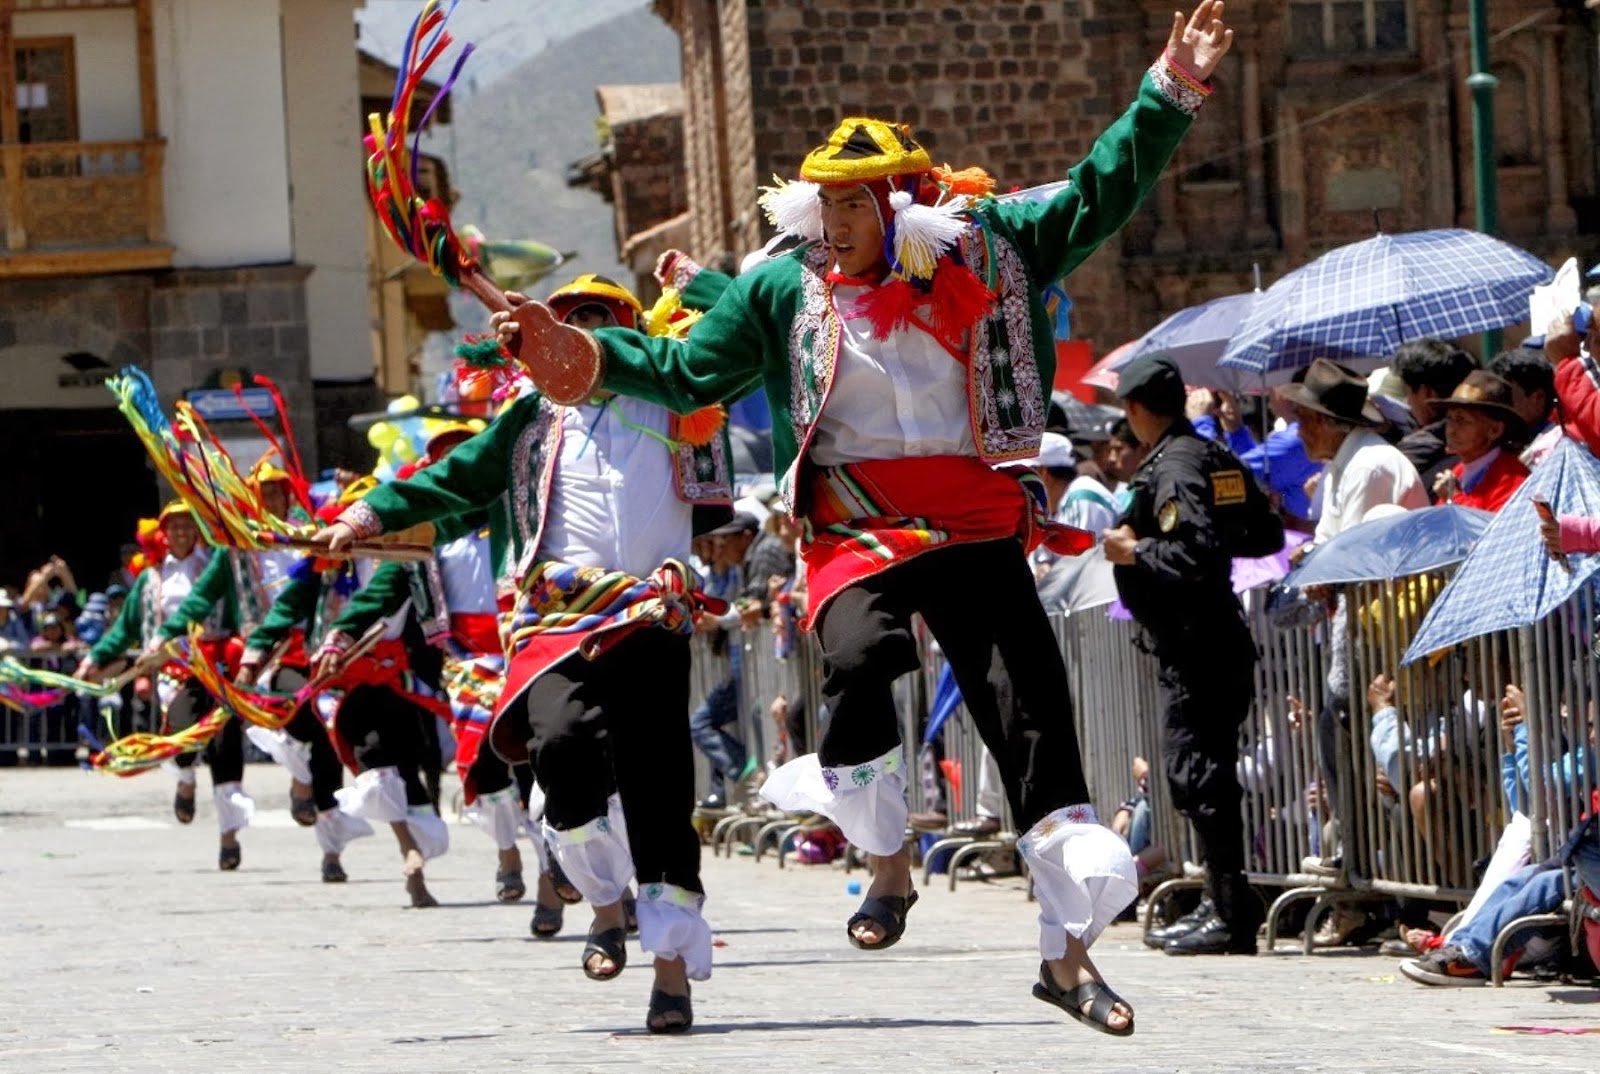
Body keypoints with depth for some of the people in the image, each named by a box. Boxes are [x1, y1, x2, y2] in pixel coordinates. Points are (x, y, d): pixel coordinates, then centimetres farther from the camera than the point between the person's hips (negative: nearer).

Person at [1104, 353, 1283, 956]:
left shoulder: (1173, 467, -14)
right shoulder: (1218, 458, 13)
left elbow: (1197, 554, -24)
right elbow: (1267, 536, 18)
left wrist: (1136, 552, -13)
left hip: (1191, 645, -10)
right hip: (1223, 633, 10)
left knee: (1197, 775, -8)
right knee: (1209, 772, 15)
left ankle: (1231, 914, -10)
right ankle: (1225, 906, 20)